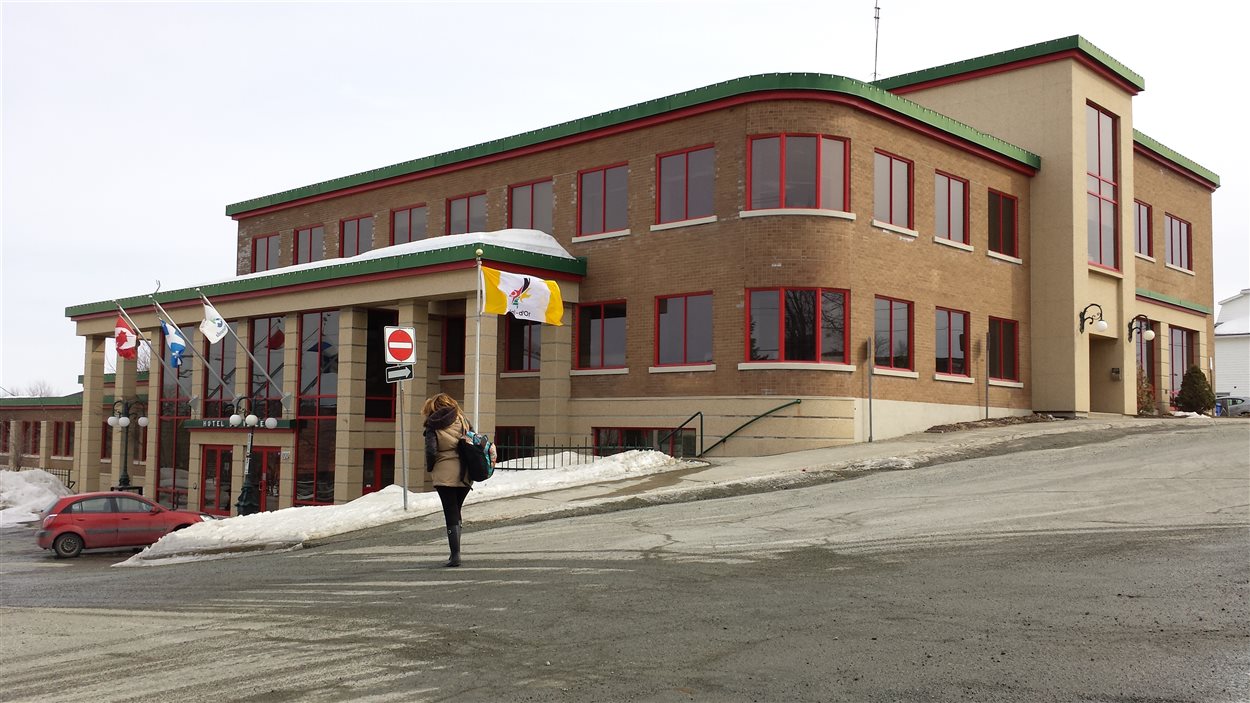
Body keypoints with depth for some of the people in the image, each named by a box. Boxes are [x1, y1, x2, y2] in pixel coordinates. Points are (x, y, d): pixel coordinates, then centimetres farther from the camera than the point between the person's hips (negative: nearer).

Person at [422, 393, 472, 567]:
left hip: (445, 474, -3)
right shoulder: (462, 420, 6)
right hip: (466, 474, 3)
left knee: (451, 514, 1)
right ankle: (455, 550, 16)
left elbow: (431, 451, -12)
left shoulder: (432, 426, -2)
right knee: (456, 510, 18)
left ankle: (455, 554, -6)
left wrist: (429, 468, 7)